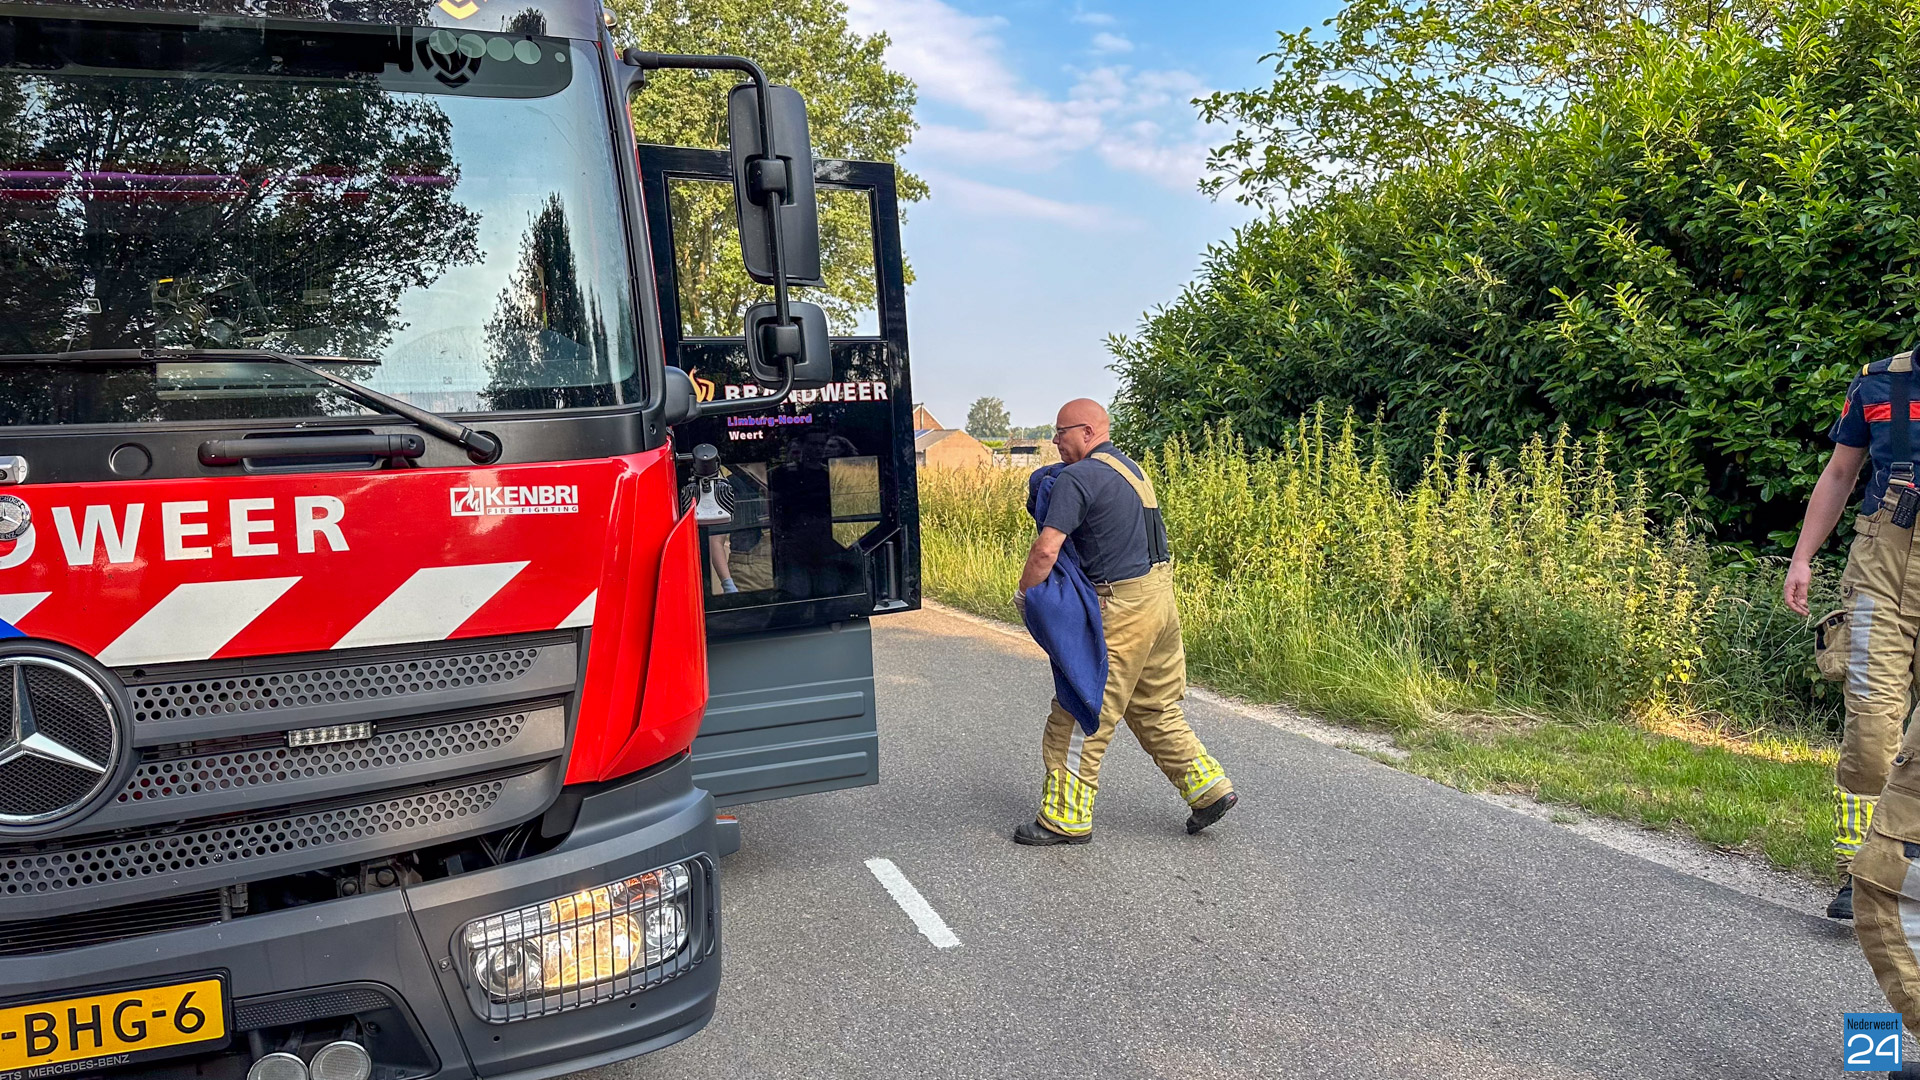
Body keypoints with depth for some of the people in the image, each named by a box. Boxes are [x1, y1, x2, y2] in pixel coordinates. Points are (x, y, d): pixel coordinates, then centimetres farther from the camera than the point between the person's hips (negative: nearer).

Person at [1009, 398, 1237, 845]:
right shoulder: (1131, 469, 16)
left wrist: (1022, 593, -6)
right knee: (1155, 709, 20)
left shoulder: (1077, 478, -14)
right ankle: (1209, 787, 20)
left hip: (1121, 608, -9)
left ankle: (1065, 818, 8)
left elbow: (1046, 550, -21)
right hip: (1159, 595, 9)